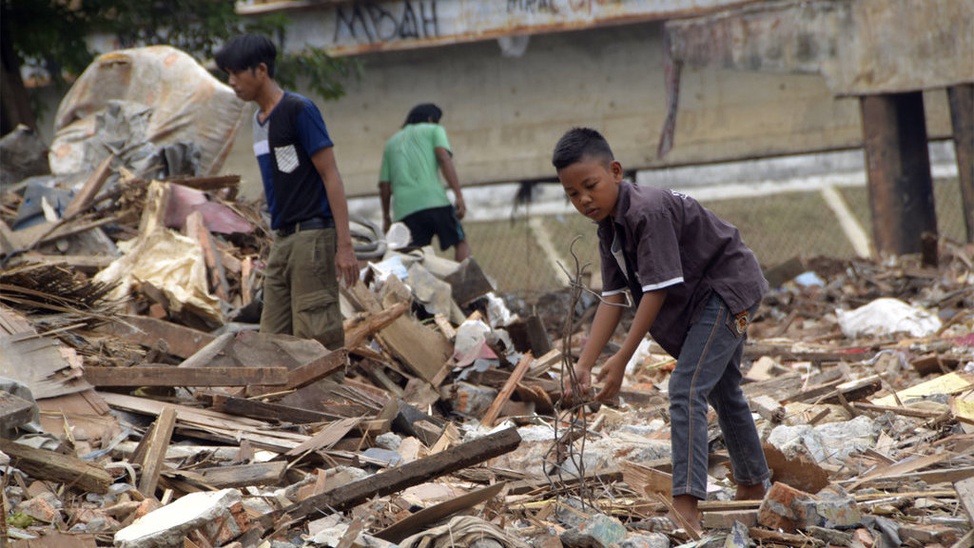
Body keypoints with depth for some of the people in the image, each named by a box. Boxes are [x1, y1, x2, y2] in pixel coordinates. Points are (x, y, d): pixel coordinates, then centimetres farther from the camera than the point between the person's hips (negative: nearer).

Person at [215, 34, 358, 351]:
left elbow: (331, 176, -12)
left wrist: (344, 245, -18)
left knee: (316, 339, -11)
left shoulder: (298, 110, -10)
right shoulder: (259, 119, 16)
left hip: (312, 235, -9)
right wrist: (279, 238, 17)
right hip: (282, 239, 9)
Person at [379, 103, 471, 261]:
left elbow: (384, 185, 22)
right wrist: (459, 196, -9)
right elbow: (444, 159, -3)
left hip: (404, 209, 3)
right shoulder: (434, 130, 16)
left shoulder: (391, 143, 28)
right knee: (460, 242, 11)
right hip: (434, 201, -3)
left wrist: (386, 218, 32)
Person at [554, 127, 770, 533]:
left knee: (686, 388, -21)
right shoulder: (610, 230, -1)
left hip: (727, 286, -11)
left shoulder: (648, 212, -31)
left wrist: (621, 360, -30)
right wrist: (584, 364, -12)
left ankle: (686, 507, -28)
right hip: (704, 299, 11)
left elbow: (657, 291, -31)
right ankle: (753, 485, 45)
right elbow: (613, 299, -4)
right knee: (722, 390, 25)